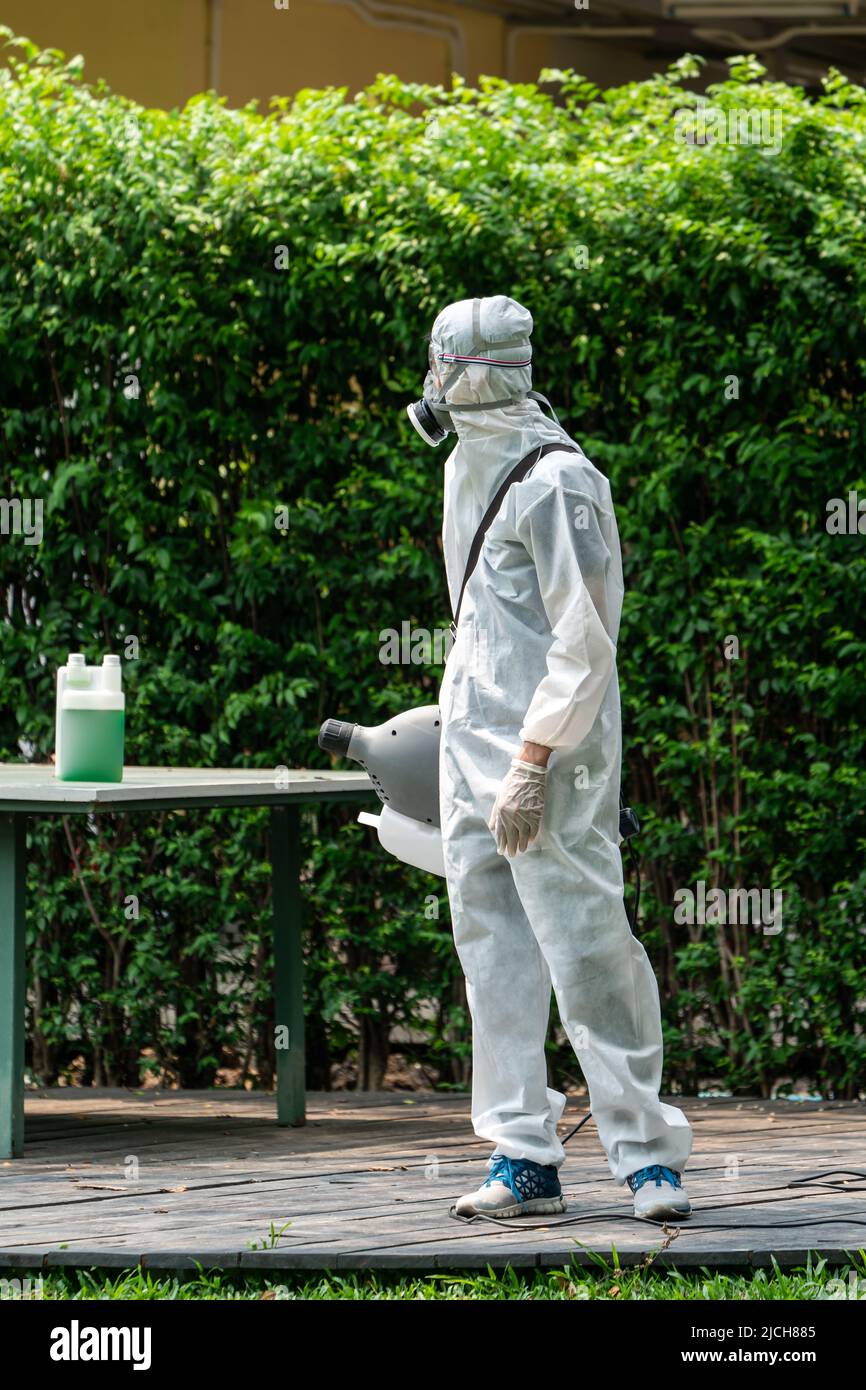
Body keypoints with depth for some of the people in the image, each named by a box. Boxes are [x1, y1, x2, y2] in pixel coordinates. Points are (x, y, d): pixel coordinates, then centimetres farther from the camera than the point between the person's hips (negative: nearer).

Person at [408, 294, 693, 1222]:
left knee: (586, 951, -8)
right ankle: (523, 1159, 9)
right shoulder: (467, 467, 14)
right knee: (494, 953, 6)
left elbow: (585, 642, -17)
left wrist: (532, 766, -20)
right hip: (471, 738, 9)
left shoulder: (555, 482, -14)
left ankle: (647, 1152, -2)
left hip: (551, 757, -9)